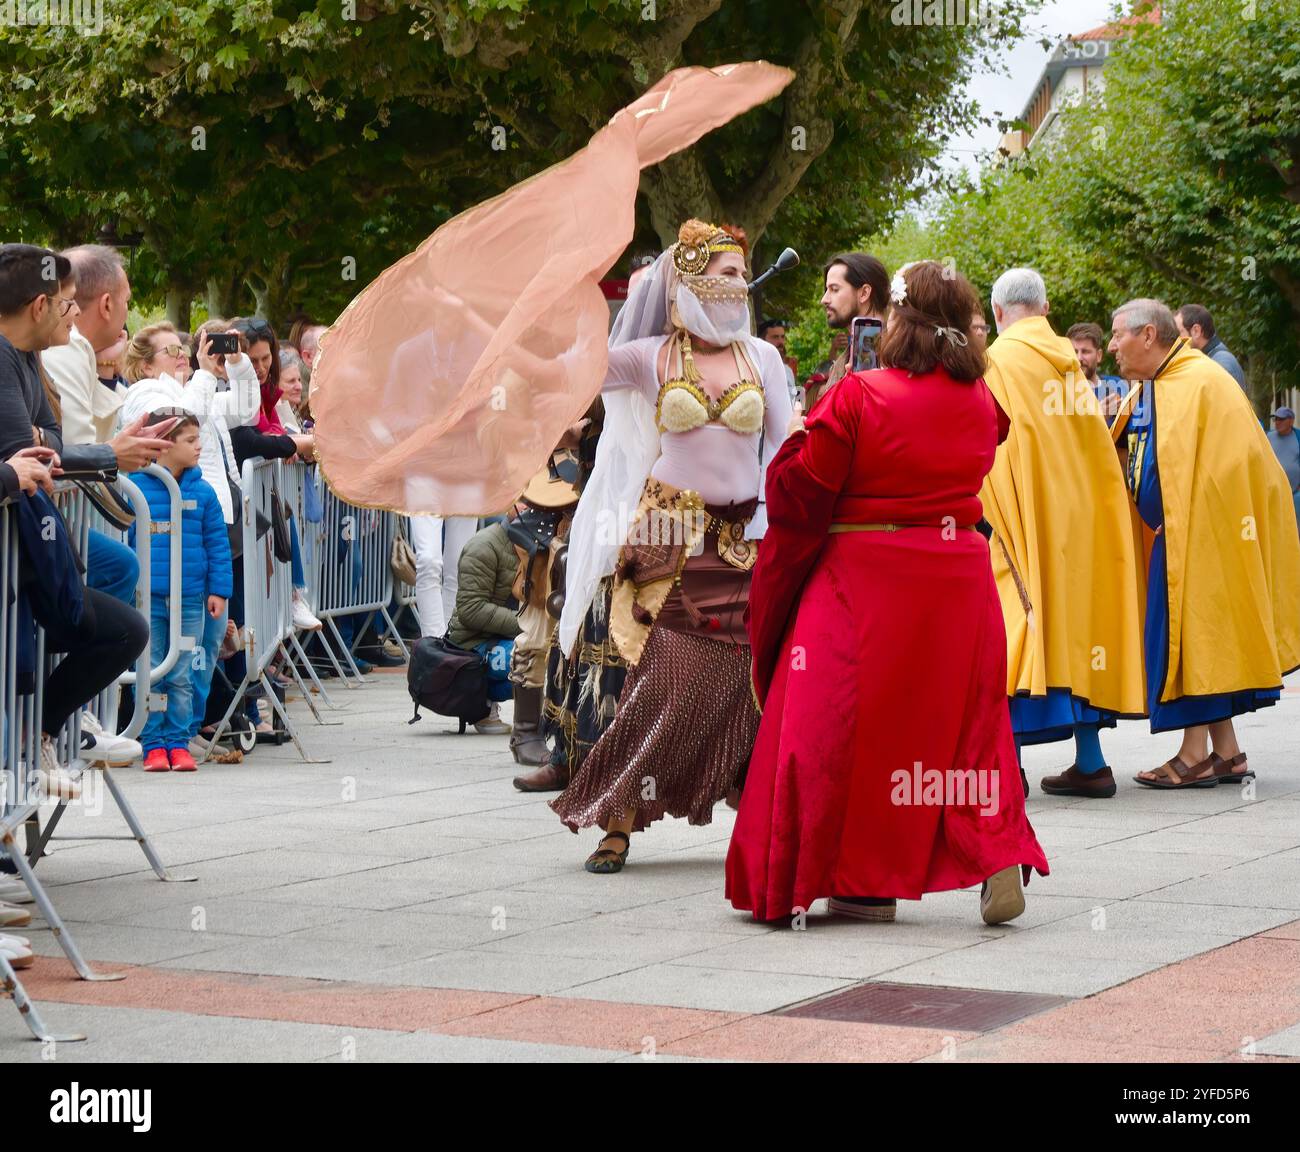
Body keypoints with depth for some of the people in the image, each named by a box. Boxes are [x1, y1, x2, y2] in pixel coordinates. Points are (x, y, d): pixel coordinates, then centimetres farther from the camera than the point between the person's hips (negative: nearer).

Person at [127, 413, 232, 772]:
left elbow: (217, 544, 9)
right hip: (146, 598, -2)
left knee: (181, 677, 5)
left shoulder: (202, 492, 4)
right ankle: (154, 744, 8)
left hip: (189, 600, 2)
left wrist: (218, 590, 5)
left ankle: (179, 742, 12)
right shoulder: (135, 487, -3)